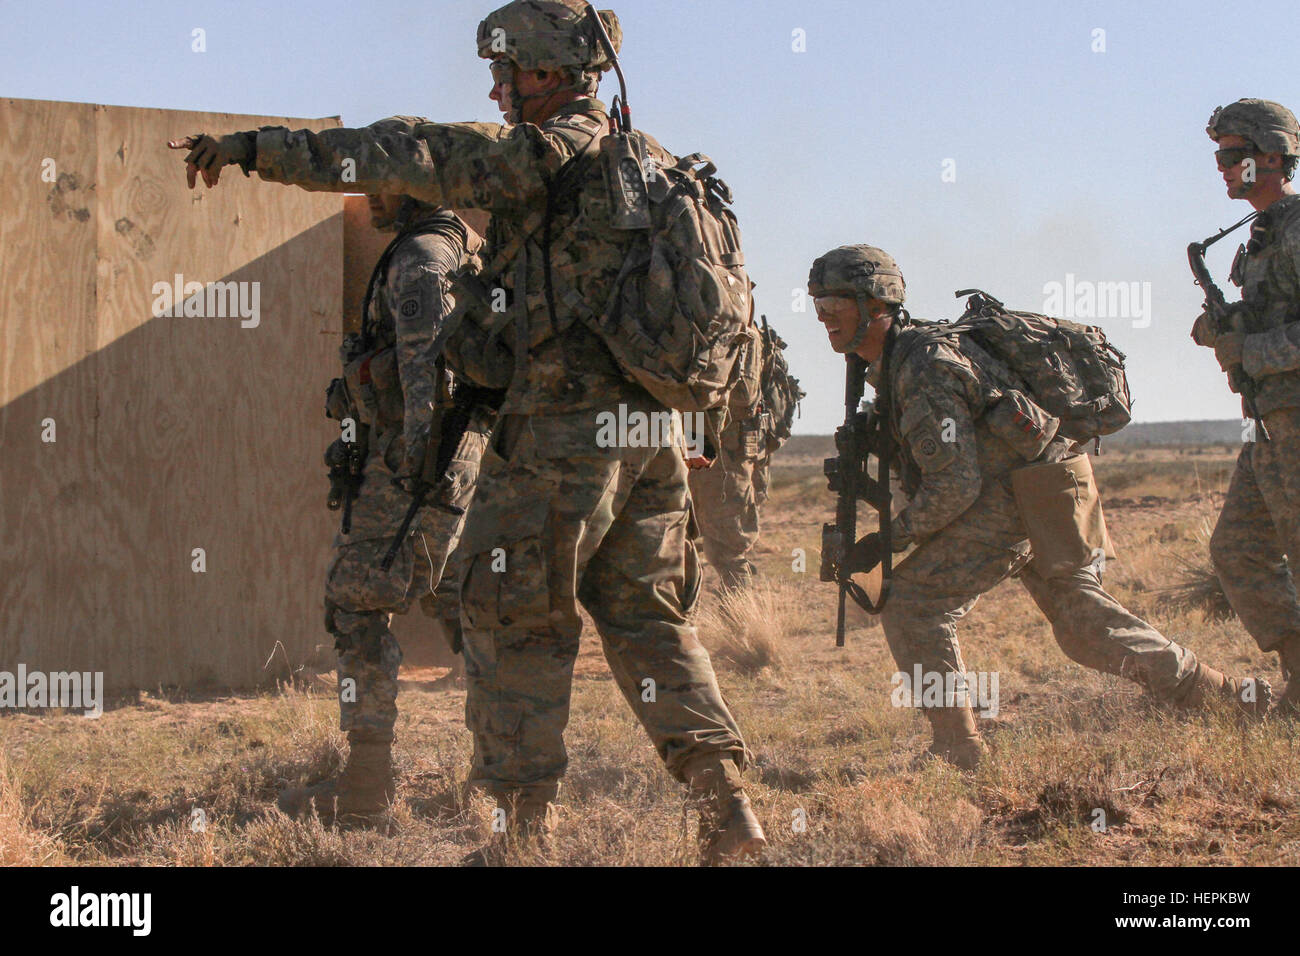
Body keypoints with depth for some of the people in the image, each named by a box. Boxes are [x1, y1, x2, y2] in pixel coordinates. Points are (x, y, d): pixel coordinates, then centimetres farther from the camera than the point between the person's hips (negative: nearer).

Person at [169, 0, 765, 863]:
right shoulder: (654, 162, 14)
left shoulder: (544, 155, -10)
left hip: (561, 436, -7)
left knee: (519, 625, 4)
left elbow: (393, 159, -15)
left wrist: (258, 147, -12)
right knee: (650, 620, 14)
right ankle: (726, 803, 7)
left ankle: (524, 830, 8)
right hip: (655, 432, 8)